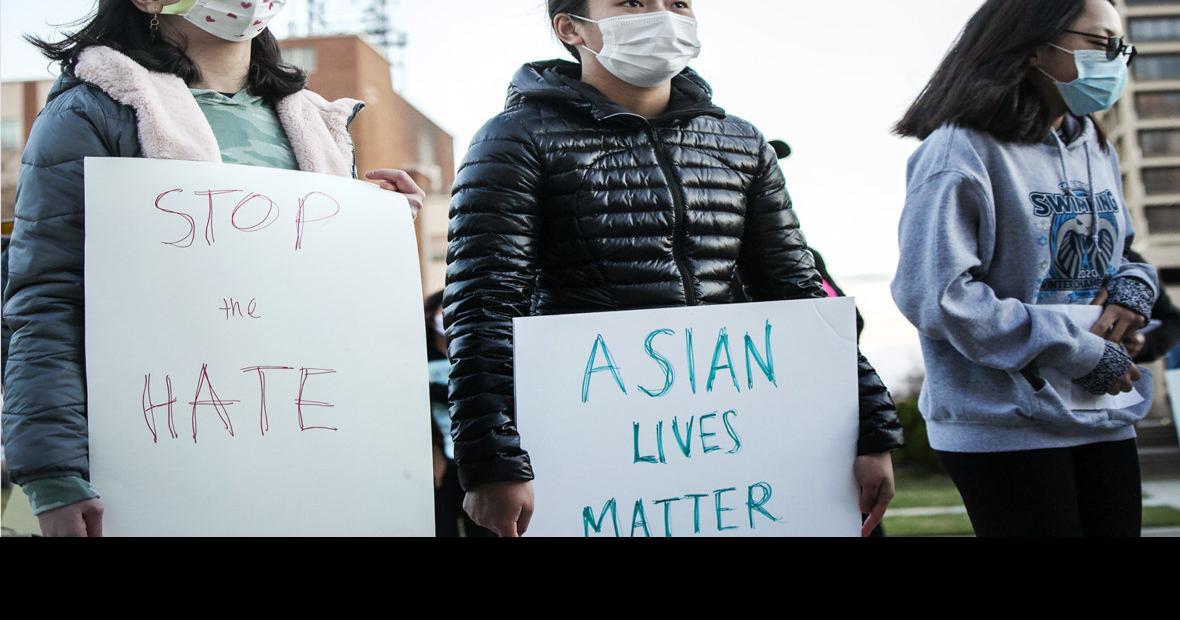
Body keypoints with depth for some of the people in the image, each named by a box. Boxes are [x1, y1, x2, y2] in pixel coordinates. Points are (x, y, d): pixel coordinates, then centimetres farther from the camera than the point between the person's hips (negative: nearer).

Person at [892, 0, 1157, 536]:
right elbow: (937, 296, -20)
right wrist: (1081, 354, -17)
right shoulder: (963, 150, -12)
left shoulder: (1097, 152, 14)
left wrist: (1133, 288, -1)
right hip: (1004, 427, -7)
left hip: (1104, 419, 8)